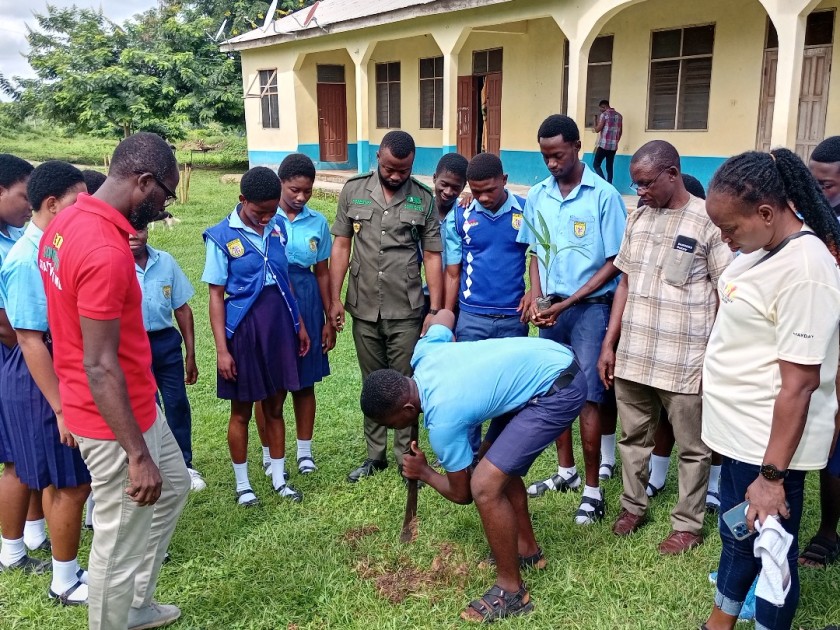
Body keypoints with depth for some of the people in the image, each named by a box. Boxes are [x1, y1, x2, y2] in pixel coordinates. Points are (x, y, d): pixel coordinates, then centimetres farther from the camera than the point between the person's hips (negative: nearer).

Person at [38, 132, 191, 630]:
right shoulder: (106, 253, -29)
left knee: (173, 485, 27)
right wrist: (138, 455, -23)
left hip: (136, 404, 11)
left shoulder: (68, 222, 2)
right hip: (116, 418, -11)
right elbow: (100, 368, -28)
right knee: (120, 545, 8)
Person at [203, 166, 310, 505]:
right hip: (243, 328, -4)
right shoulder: (222, 236, -9)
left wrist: (299, 324, 13)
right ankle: (242, 484, 26)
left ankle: (279, 478, 29)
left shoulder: (277, 227, 3)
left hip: (279, 324, 4)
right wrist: (221, 349, -12)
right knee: (242, 411, 10)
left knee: (275, 407, 14)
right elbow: (216, 296, -8)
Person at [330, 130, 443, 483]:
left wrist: (435, 311, -5)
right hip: (364, 309, 2)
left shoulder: (424, 200, -2)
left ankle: (405, 457, 21)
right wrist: (334, 299, -1)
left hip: (406, 311, -2)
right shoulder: (353, 192, 1)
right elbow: (341, 246, 4)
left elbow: (432, 257, -1)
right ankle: (375, 455, 28)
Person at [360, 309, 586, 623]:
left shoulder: (443, 419, -20)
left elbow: (462, 493, -3)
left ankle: (511, 591, 4)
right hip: (553, 359, 10)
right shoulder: (424, 353, -2)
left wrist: (423, 472, 15)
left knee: (485, 485, -14)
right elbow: (444, 314, 21)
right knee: (496, 462, 20)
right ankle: (527, 549, 37)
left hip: (560, 389, -10)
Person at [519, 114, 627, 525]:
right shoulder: (537, 196, 3)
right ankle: (566, 472, 28)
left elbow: (614, 262, -10)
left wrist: (568, 303, -15)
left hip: (590, 307, -5)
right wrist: (538, 300, -4)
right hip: (551, 308, 5)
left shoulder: (603, 195, -12)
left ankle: (593, 489, 8)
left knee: (586, 396, -3)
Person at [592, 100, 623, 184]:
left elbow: (597, 130, -8)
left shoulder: (604, 115, -6)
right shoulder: (619, 116, 13)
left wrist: (595, 121, 10)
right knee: (609, 167, 9)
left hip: (604, 144, -6)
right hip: (614, 146, 6)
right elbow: (620, 132, 17)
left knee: (596, 164, -1)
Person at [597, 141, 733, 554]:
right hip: (632, 354, 5)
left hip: (685, 361, -5)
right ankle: (633, 505, 37)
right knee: (633, 437, 18)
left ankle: (688, 523, 27)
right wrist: (609, 344, 9)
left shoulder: (708, 220, -9)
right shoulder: (638, 218, 8)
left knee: (692, 447, 10)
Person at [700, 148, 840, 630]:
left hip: (772, 443, -10)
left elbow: (800, 382, -25)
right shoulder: (765, 245, 4)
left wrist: (772, 474, -23)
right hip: (741, 430, 10)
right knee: (735, 535, 24)